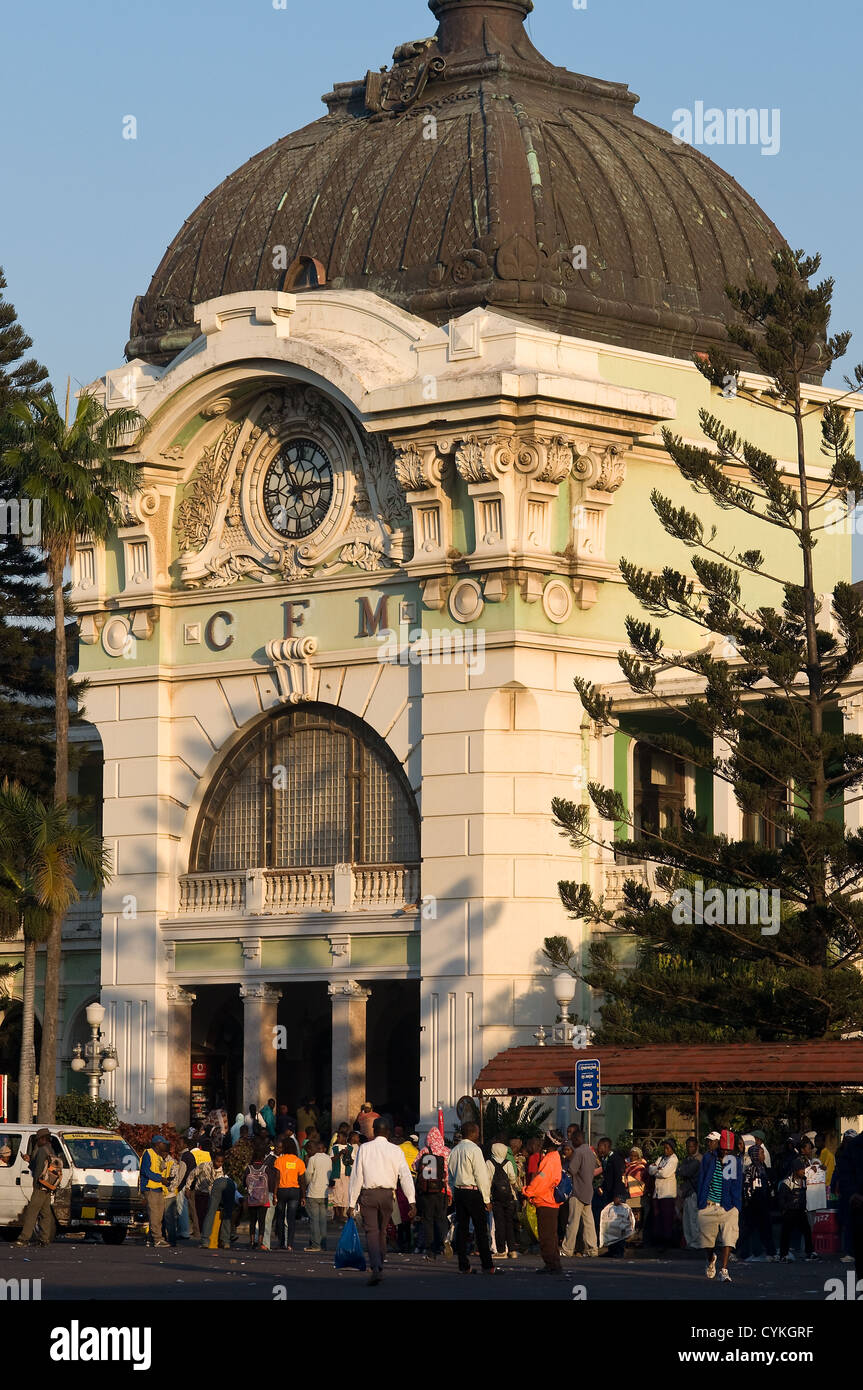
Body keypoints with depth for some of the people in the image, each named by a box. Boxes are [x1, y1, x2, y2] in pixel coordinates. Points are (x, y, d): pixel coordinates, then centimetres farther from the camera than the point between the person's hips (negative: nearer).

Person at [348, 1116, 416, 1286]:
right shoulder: (396, 1150, 3)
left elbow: (356, 1177, 0)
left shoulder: (364, 1148, 0)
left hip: (368, 1194, -2)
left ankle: (376, 1268, -23)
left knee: (372, 1232, -6)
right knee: (382, 1232, 18)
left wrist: (351, 1203, 3)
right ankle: (378, 1266, 25)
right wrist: (411, 1201, -9)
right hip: (387, 1195, 2)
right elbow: (405, 1176, -6)